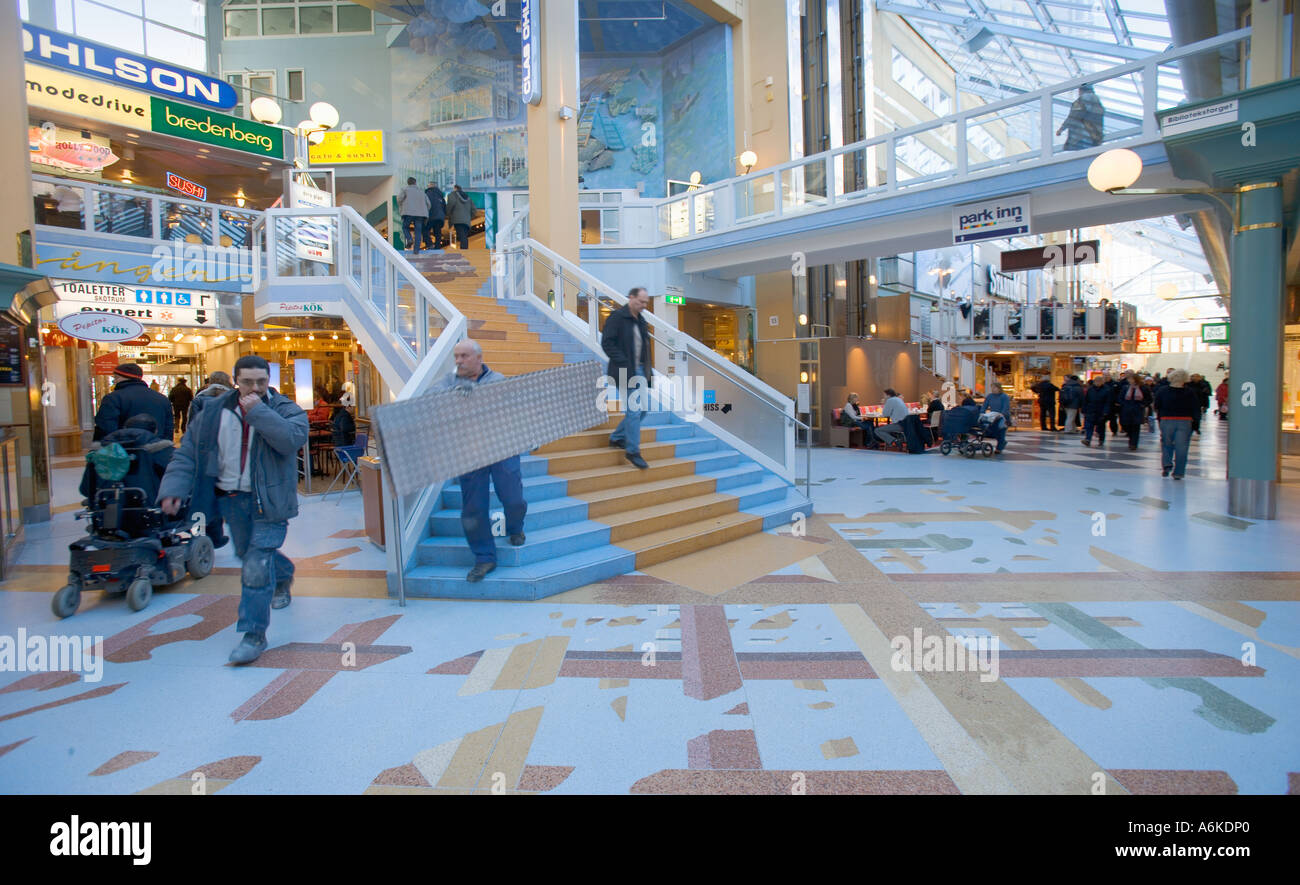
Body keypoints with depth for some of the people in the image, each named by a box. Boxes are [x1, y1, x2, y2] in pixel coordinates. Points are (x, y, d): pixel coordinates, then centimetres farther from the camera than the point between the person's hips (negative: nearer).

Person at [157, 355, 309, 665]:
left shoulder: (286, 410, -8)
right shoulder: (214, 413, 3)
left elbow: (294, 439, -28)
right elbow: (187, 452, 4)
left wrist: (258, 412, -27)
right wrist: (174, 489, -7)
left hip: (268, 501, -5)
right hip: (231, 499, 5)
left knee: (257, 566, -13)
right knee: (247, 553, 23)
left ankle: (254, 634, -3)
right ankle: (284, 573, 55)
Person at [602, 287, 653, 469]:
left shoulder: (641, 320, 14)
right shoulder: (617, 317, -9)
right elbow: (607, 343, -14)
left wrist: (646, 369, 9)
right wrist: (624, 363, -19)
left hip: (640, 371, 8)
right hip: (625, 372, -8)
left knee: (642, 409, 11)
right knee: (634, 411, -8)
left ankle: (616, 438, 28)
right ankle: (633, 451, 3)